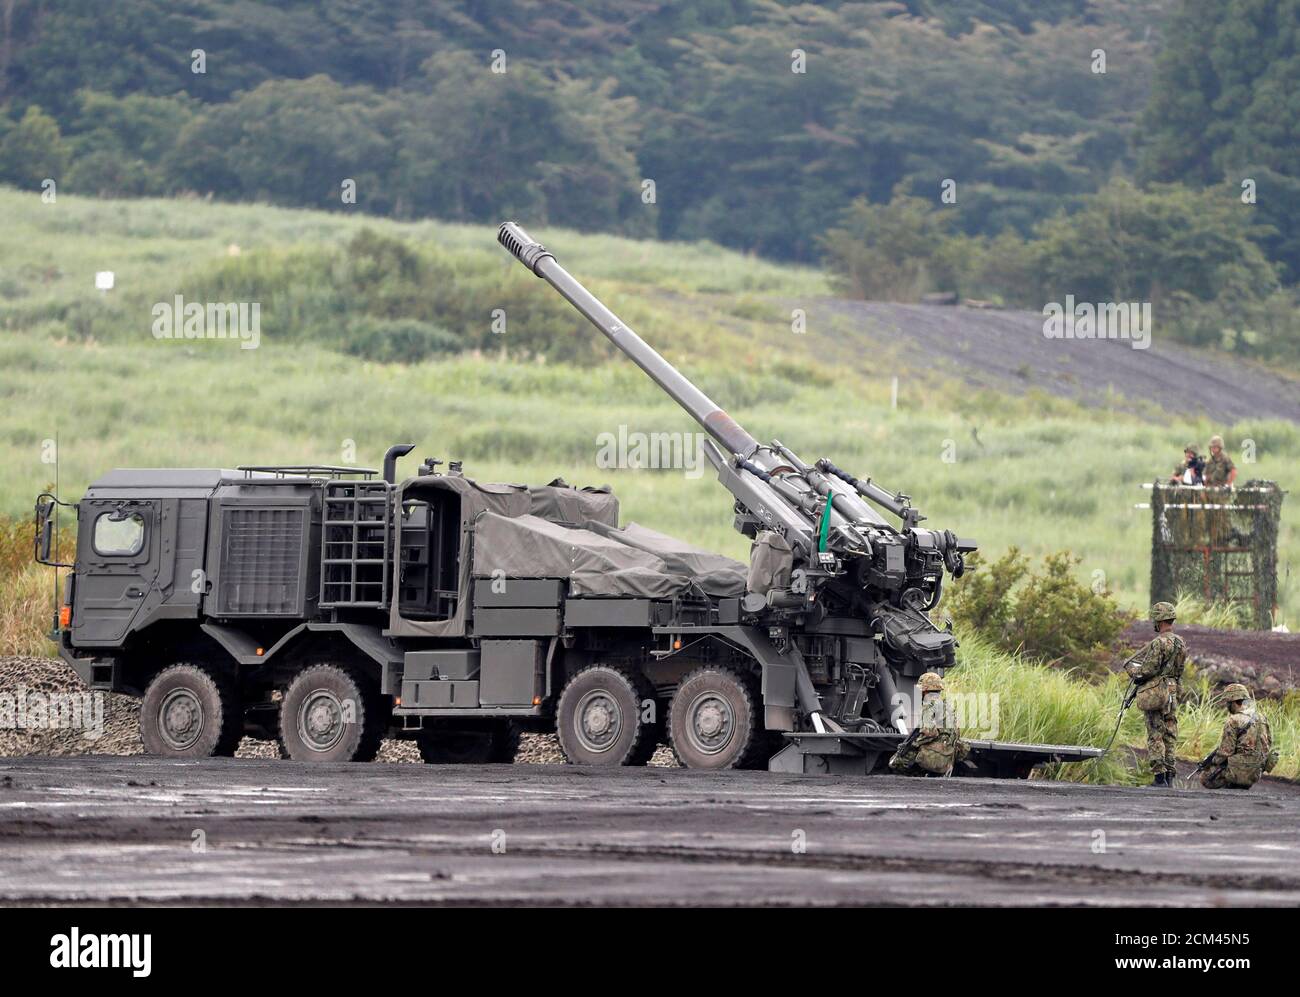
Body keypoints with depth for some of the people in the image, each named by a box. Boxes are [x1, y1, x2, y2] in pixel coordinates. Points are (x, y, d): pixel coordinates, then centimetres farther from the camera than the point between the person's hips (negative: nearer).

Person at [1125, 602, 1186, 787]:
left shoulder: (1159, 643, -17)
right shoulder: (1181, 643, 9)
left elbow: (1148, 669, -19)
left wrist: (1134, 671, 2)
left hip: (1155, 693, -8)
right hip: (1173, 693, 8)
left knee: (1155, 736, -4)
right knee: (1170, 735, 11)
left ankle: (1160, 776, -9)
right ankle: (1169, 776, 11)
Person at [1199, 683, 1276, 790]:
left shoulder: (1233, 722, -14)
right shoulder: (1261, 718, 7)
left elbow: (1226, 751, -13)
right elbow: (1269, 743, 14)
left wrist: (1214, 761, 5)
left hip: (1240, 771, -7)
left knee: (1204, 778, 11)